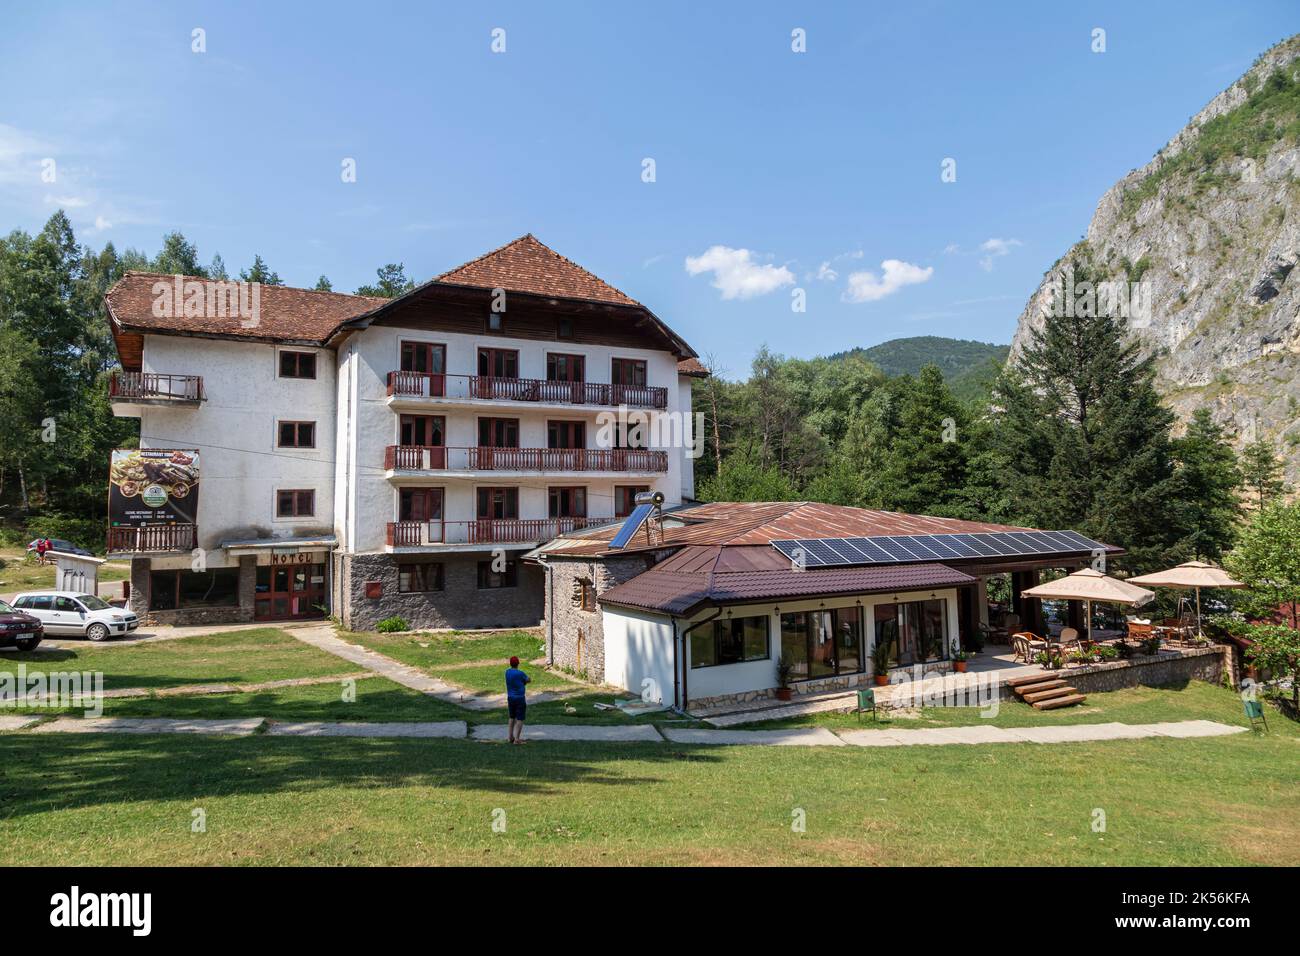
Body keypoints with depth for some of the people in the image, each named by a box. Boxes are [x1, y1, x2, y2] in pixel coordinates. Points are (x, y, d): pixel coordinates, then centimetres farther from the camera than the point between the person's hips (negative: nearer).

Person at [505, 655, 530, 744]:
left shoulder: (507, 672, 1)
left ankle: (510, 736, 24)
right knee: (520, 719, 0)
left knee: (512, 717, 19)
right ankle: (517, 739, -1)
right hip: (519, 699, -7)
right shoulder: (520, 673, -19)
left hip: (510, 698, 7)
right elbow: (529, 680, -2)